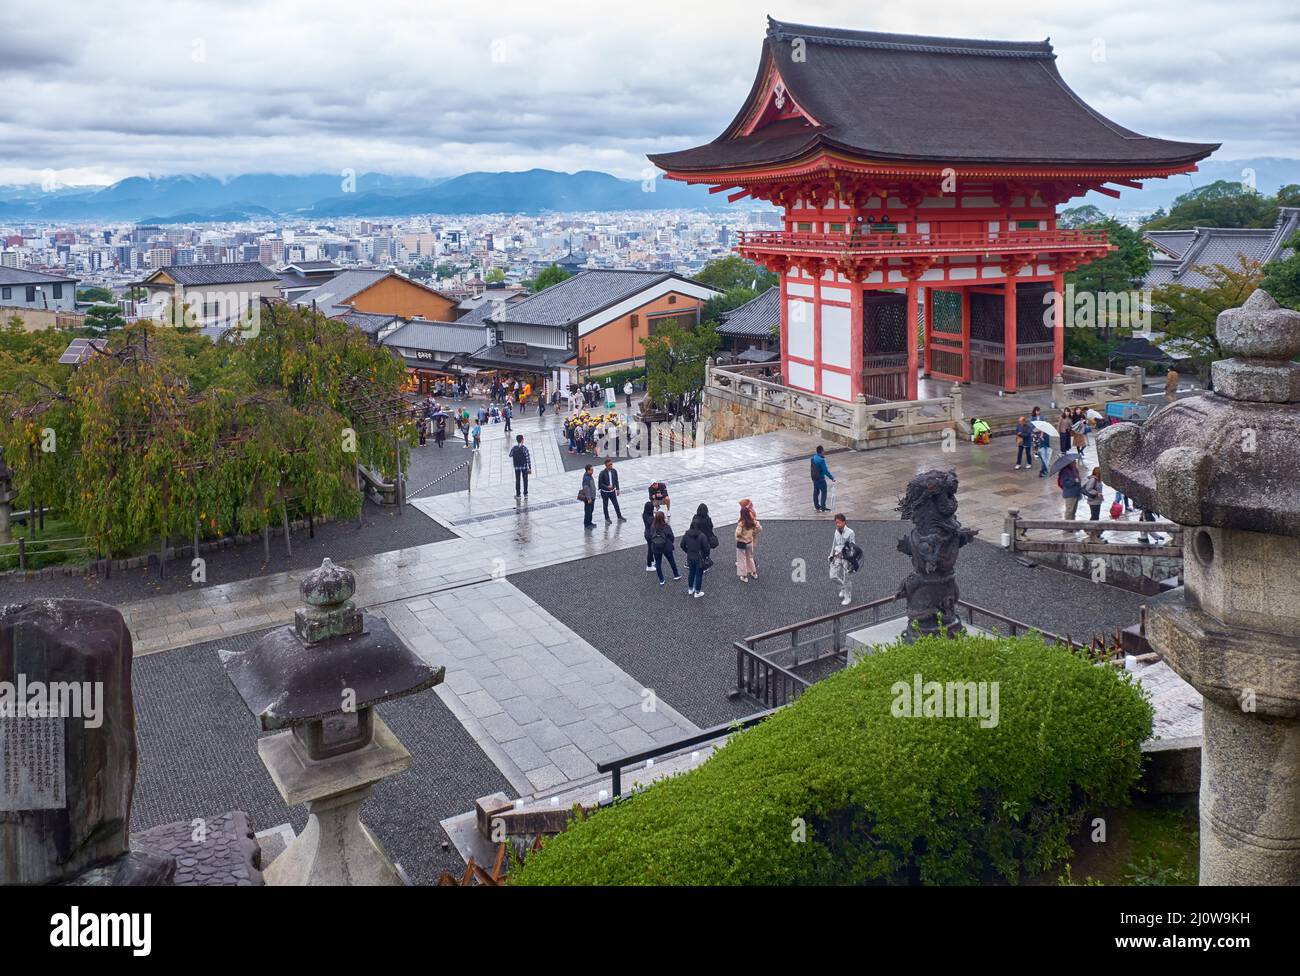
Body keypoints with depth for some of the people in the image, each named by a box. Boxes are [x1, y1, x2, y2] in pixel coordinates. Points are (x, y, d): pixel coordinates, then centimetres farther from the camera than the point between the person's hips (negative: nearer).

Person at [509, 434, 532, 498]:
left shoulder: (514, 448, -10)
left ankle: (518, 494, 13)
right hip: (524, 467, -1)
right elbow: (528, 458, -14)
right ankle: (525, 494, 16)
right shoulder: (525, 448, -15)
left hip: (517, 467, 1)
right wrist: (530, 468, -9)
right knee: (525, 480, 12)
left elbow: (510, 455, 7)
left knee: (517, 481, 10)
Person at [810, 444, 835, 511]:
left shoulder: (813, 457, -1)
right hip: (820, 479, -8)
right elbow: (825, 471, -23)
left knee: (816, 491, 16)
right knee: (823, 492, 5)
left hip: (814, 477, 8)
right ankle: (822, 507, 7)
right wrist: (832, 478, -15)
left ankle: (816, 506, 26)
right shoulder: (821, 460, -26)